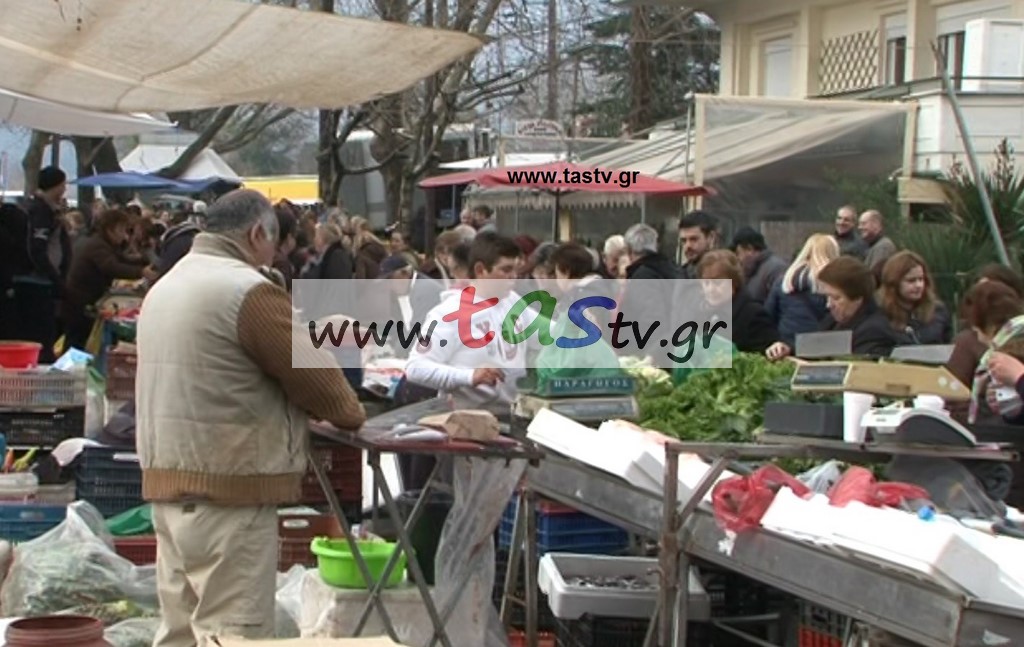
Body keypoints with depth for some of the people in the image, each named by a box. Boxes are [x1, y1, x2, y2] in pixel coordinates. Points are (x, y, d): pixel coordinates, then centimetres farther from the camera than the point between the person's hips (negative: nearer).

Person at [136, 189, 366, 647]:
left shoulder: (167, 285, 15)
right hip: (228, 488, -9)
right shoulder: (249, 290, -14)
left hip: (168, 481, 9)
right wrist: (351, 413, 10)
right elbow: (312, 371, -8)